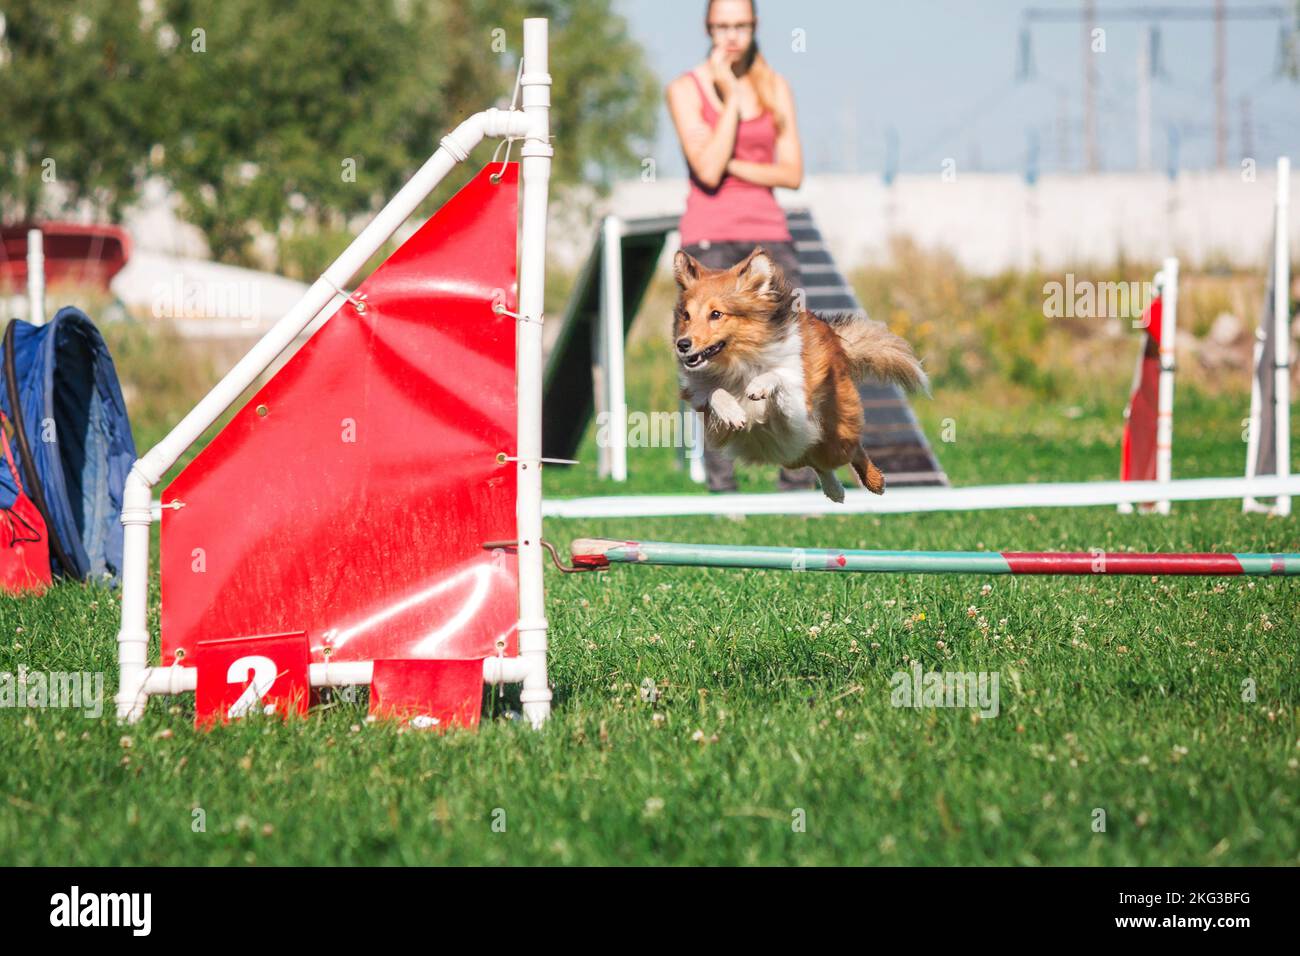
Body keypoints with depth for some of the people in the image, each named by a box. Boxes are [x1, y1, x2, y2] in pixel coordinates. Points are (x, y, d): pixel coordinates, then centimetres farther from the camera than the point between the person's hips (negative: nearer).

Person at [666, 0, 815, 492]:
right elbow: (708, 172, -13)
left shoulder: (775, 87, 9)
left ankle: (799, 480, 0)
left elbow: (792, 173, 3)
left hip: (768, 234, 3)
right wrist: (730, 97, -13)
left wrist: (730, 165, -8)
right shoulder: (685, 90, -1)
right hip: (710, 236, -3)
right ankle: (721, 485, -2)